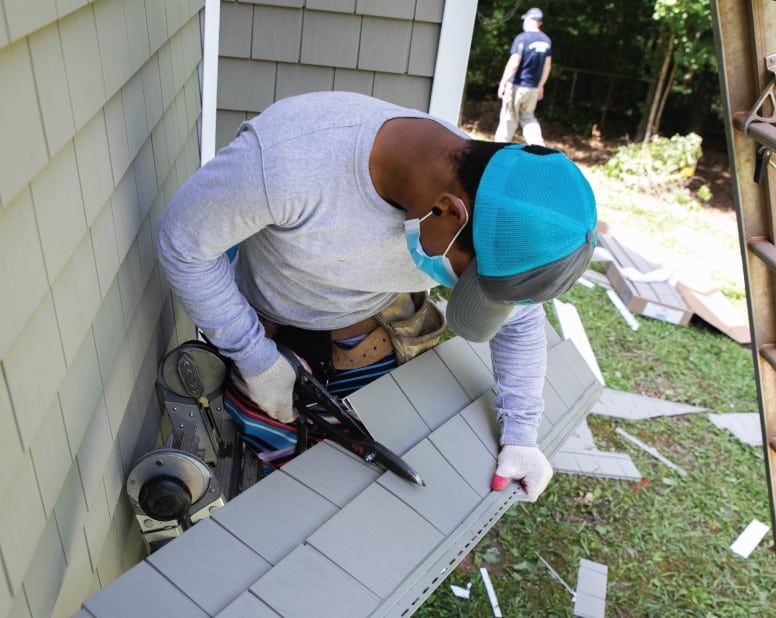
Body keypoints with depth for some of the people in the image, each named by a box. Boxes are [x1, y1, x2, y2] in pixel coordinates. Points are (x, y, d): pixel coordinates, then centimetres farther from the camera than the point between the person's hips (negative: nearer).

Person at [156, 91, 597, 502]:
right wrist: (255, 358, -20)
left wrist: (521, 435, -5)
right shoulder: (283, 157, -41)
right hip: (261, 329, -2)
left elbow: (519, 317, -5)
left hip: (365, 338, 3)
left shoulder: (491, 217, -26)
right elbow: (182, 240, -23)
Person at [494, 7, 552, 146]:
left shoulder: (522, 38, -12)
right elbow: (547, 66, 11)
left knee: (509, 118, 4)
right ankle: (538, 146, 3)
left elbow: (514, 63, -17)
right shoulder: (546, 40, 6)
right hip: (533, 87, 6)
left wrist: (503, 83, -11)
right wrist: (541, 86, 21)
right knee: (528, 117, 18)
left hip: (517, 85, -6)